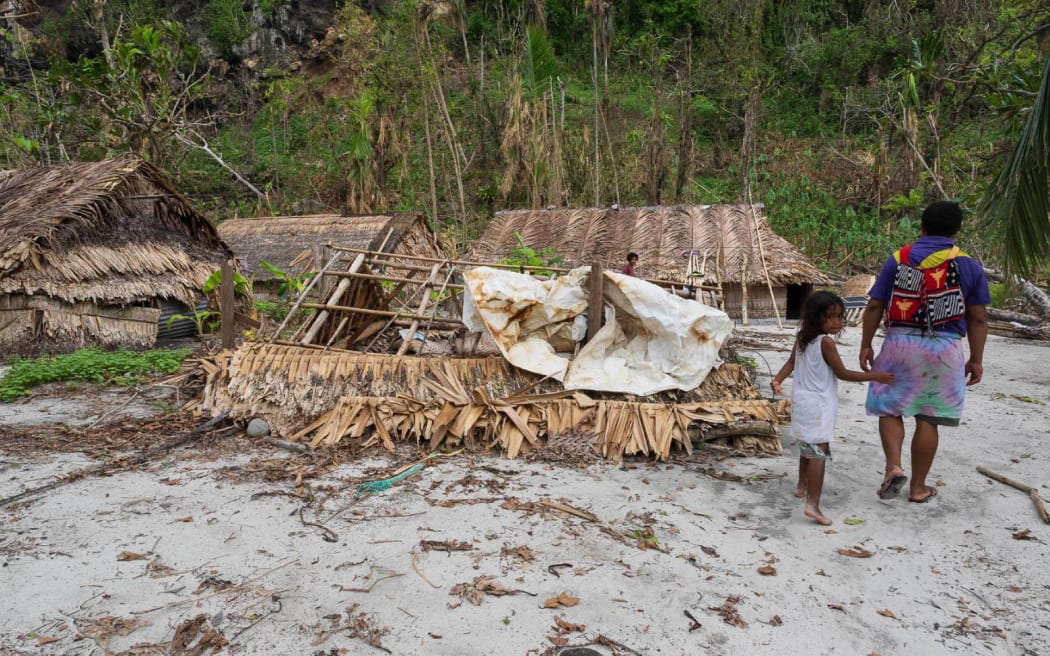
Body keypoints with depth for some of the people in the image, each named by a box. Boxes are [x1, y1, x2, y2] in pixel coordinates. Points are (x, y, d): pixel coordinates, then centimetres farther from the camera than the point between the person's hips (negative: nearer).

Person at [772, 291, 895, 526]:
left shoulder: (802, 337, 7)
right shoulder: (826, 342, -17)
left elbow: (791, 362, 4)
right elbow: (842, 373, -12)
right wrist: (874, 376, -7)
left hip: (801, 401, 9)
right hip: (818, 405, -9)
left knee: (807, 447, 26)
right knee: (819, 451, -11)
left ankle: (802, 486, 43)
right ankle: (812, 505, -17)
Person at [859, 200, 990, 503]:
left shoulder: (898, 259, 1)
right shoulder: (968, 266, 1)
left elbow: (874, 306, 0)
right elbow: (978, 319, 2)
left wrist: (866, 345, 8)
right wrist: (976, 360, 10)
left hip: (900, 343, 0)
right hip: (944, 348, 1)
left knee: (890, 409, 13)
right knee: (928, 418, 7)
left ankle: (893, 466, -7)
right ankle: (918, 487, 17)